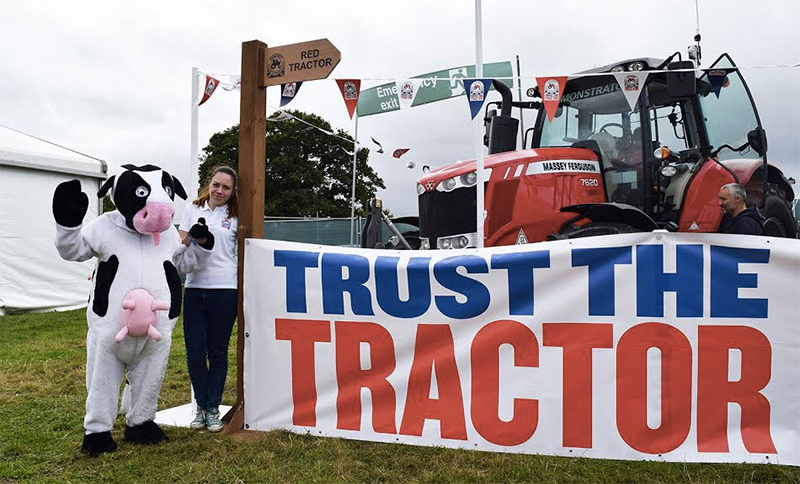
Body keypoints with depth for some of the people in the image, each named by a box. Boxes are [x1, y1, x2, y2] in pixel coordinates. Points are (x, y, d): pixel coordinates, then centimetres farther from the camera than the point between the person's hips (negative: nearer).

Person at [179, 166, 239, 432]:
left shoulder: (235, 216, 6)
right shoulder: (193, 209, 10)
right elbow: (179, 244, 8)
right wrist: (193, 238, -11)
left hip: (224, 289, -1)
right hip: (194, 288, 2)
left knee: (218, 351, 6)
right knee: (195, 351, 4)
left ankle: (213, 409, 19)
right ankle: (201, 406, 22)